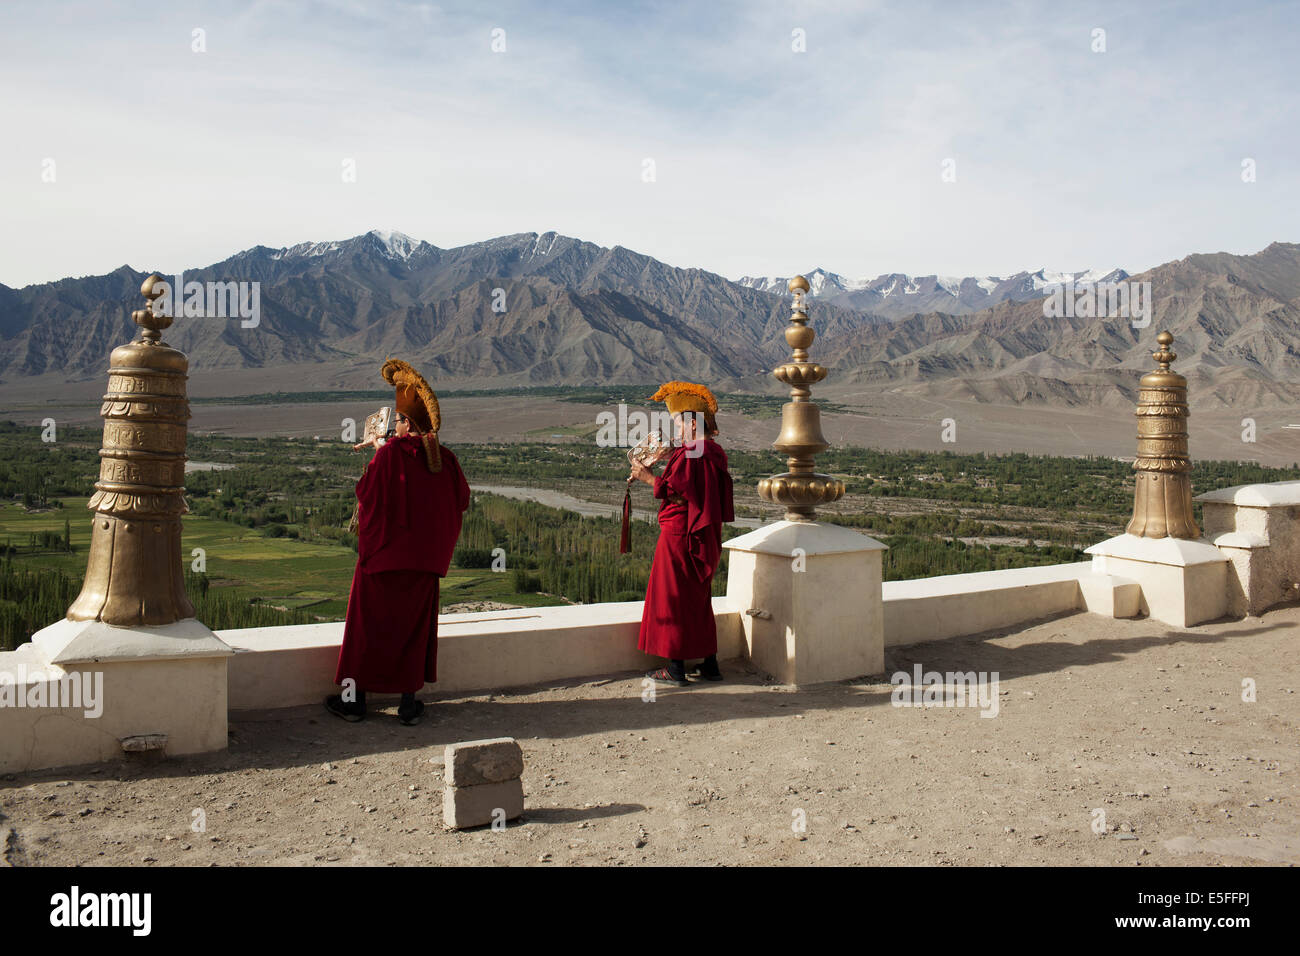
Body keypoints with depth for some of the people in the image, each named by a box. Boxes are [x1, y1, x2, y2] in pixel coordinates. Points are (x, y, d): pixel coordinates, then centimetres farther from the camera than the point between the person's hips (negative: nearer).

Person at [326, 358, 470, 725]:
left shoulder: (390, 453, -14)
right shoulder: (444, 459, -1)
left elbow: (365, 492, -4)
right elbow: (461, 499, 8)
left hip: (383, 552, -3)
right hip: (424, 557, 3)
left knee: (368, 623, 8)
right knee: (414, 625, 11)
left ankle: (354, 697, 16)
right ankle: (409, 704, 12)